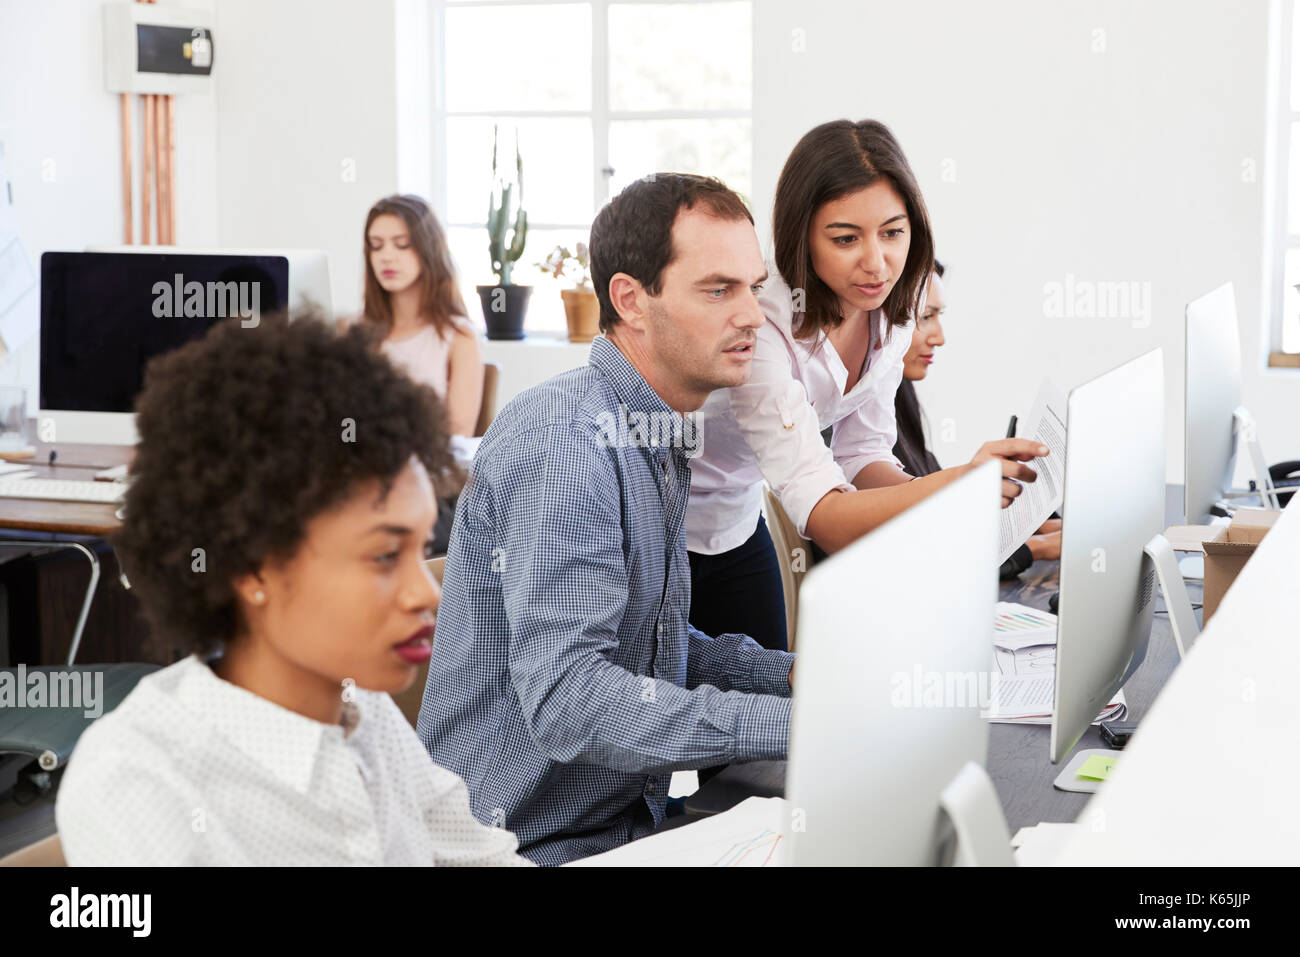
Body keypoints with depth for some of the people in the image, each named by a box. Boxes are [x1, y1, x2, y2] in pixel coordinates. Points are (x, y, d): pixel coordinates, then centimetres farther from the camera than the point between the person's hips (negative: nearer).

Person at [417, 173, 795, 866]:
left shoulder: (655, 440, 13)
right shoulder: (565, 443, -20)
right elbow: (565, 698, -29)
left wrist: (801, 674, 4)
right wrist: (797, 723, -30)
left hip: (627, 822, 9)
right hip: (530, 846, -9)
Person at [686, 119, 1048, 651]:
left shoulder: (889, 309, -10)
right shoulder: (762, 323, -34)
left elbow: (860, 455, -2)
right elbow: (822, 515, -39)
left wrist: (921, 493, -24)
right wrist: (959, 482, -54)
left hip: (738, 525, 7)